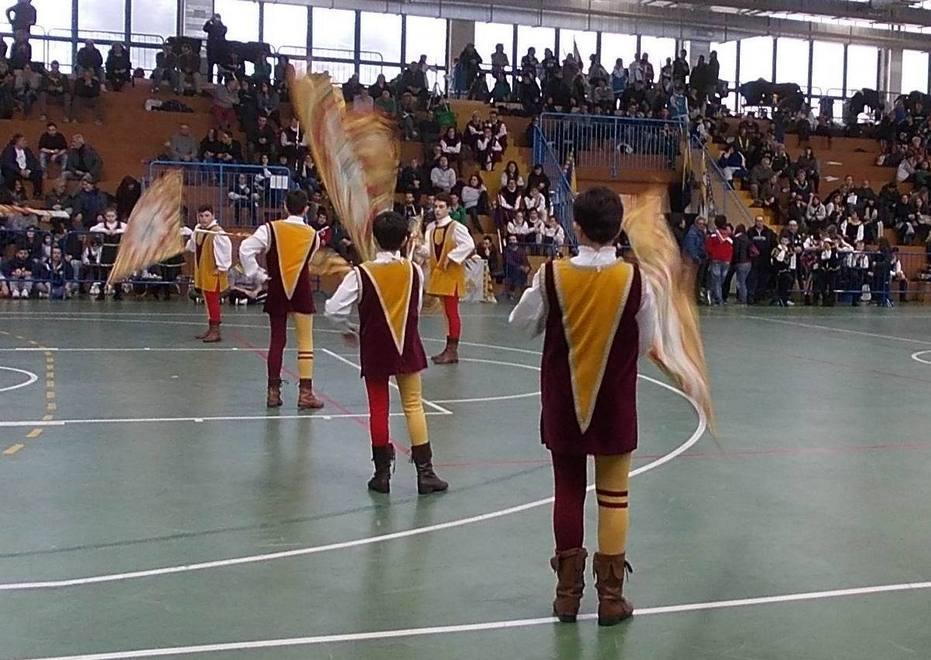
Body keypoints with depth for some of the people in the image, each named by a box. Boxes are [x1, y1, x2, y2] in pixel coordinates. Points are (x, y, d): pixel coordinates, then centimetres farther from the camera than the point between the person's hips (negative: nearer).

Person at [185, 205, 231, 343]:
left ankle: (216, 331, -2)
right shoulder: (198, 230, 9)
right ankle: (211, 329, 25)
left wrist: (221, 267, -21)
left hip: (213, 274, -9)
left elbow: (226, 247, -25)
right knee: (207, 301, 15)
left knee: (213, 301, -6)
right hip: (202, 273, 9)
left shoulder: (217, 232, -20)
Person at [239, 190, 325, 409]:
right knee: (305, 340, 4)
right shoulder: (312, 235, 1)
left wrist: (258, 274, -5)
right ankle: (305, 392, 1)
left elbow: (245, 250, -15)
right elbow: (307, 261, 2)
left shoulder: (271, 229, -6)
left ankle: (273, 391, 12)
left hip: (277, 290, 1)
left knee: (277, 339, 10)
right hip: (301, 289, -1)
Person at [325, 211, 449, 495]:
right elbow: (417, 308, 4)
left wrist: (350, 327, 7)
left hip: (374, 349, -1)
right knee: (413, 405, 6)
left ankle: (382, 473, 12)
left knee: (378, 408, 8)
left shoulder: (361, 274, -12)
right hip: (407, 345, 1)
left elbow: (334, 309, -12)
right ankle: (425, 472, 4)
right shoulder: (414, 270, -5)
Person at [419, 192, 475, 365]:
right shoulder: (431, 228, 9)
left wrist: (451, 256, -19)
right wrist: (420, 248, -10)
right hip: (438, 273, 7)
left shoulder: (456, 227, -11)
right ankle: (449, 348, 20)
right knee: (447, 312, 13)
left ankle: (453, 351, -2)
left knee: (452, 312, -6)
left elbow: (469, 245, -19)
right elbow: (428, 251, 10)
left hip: (452, 274, -7)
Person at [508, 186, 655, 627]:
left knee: (568, 492, 13)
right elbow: (646, 341, -3)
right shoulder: (634, 279, -14)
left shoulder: (552, 275, -12)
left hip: (563, 403, 1)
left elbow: (522, 324, 2)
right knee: (613, 496, 8)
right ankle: (610, 596, 14)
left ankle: (568, 592, 21)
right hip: (614, 404, -1)